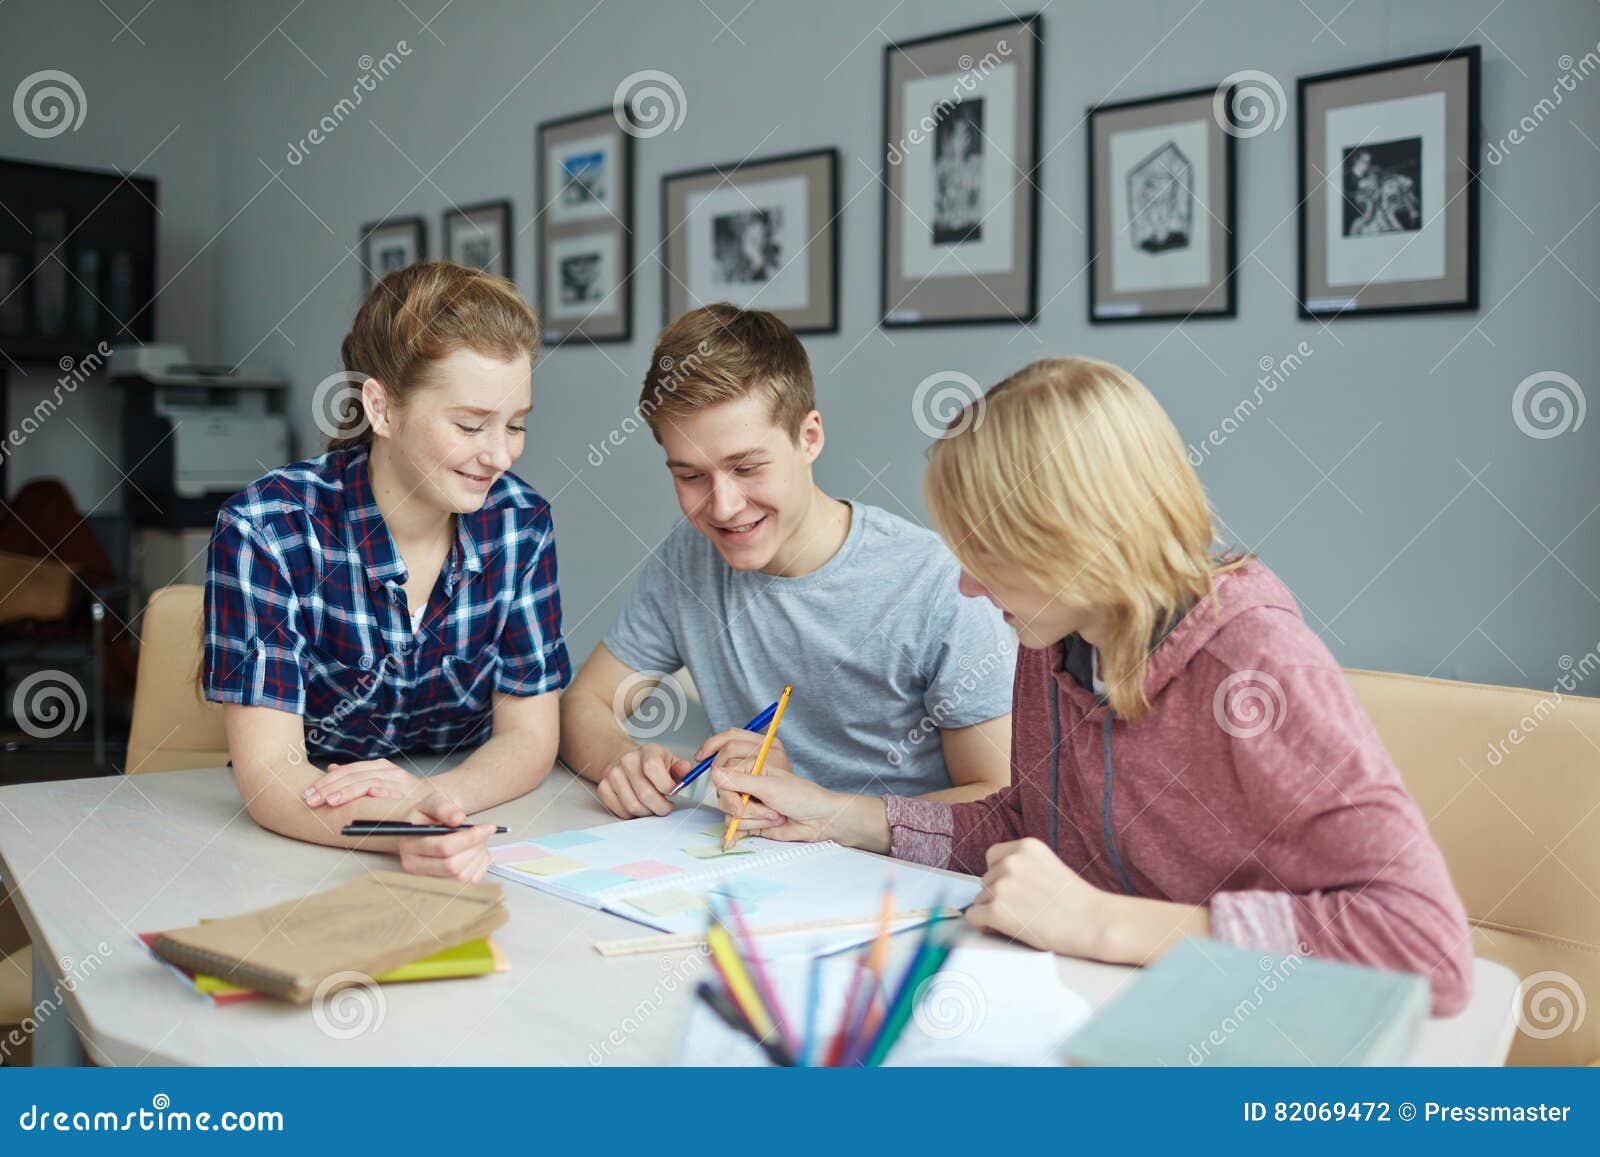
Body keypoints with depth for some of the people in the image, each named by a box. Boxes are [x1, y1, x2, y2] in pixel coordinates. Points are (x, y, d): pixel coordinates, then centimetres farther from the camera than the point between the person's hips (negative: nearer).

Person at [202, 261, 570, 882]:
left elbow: (530, 735, -6)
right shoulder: (264, 529, -17)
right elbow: (268, 772, -21)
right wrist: (406, 835, -42)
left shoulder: (520, 521, -8)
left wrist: (435, 795, -27)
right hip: (305, 848, -3)